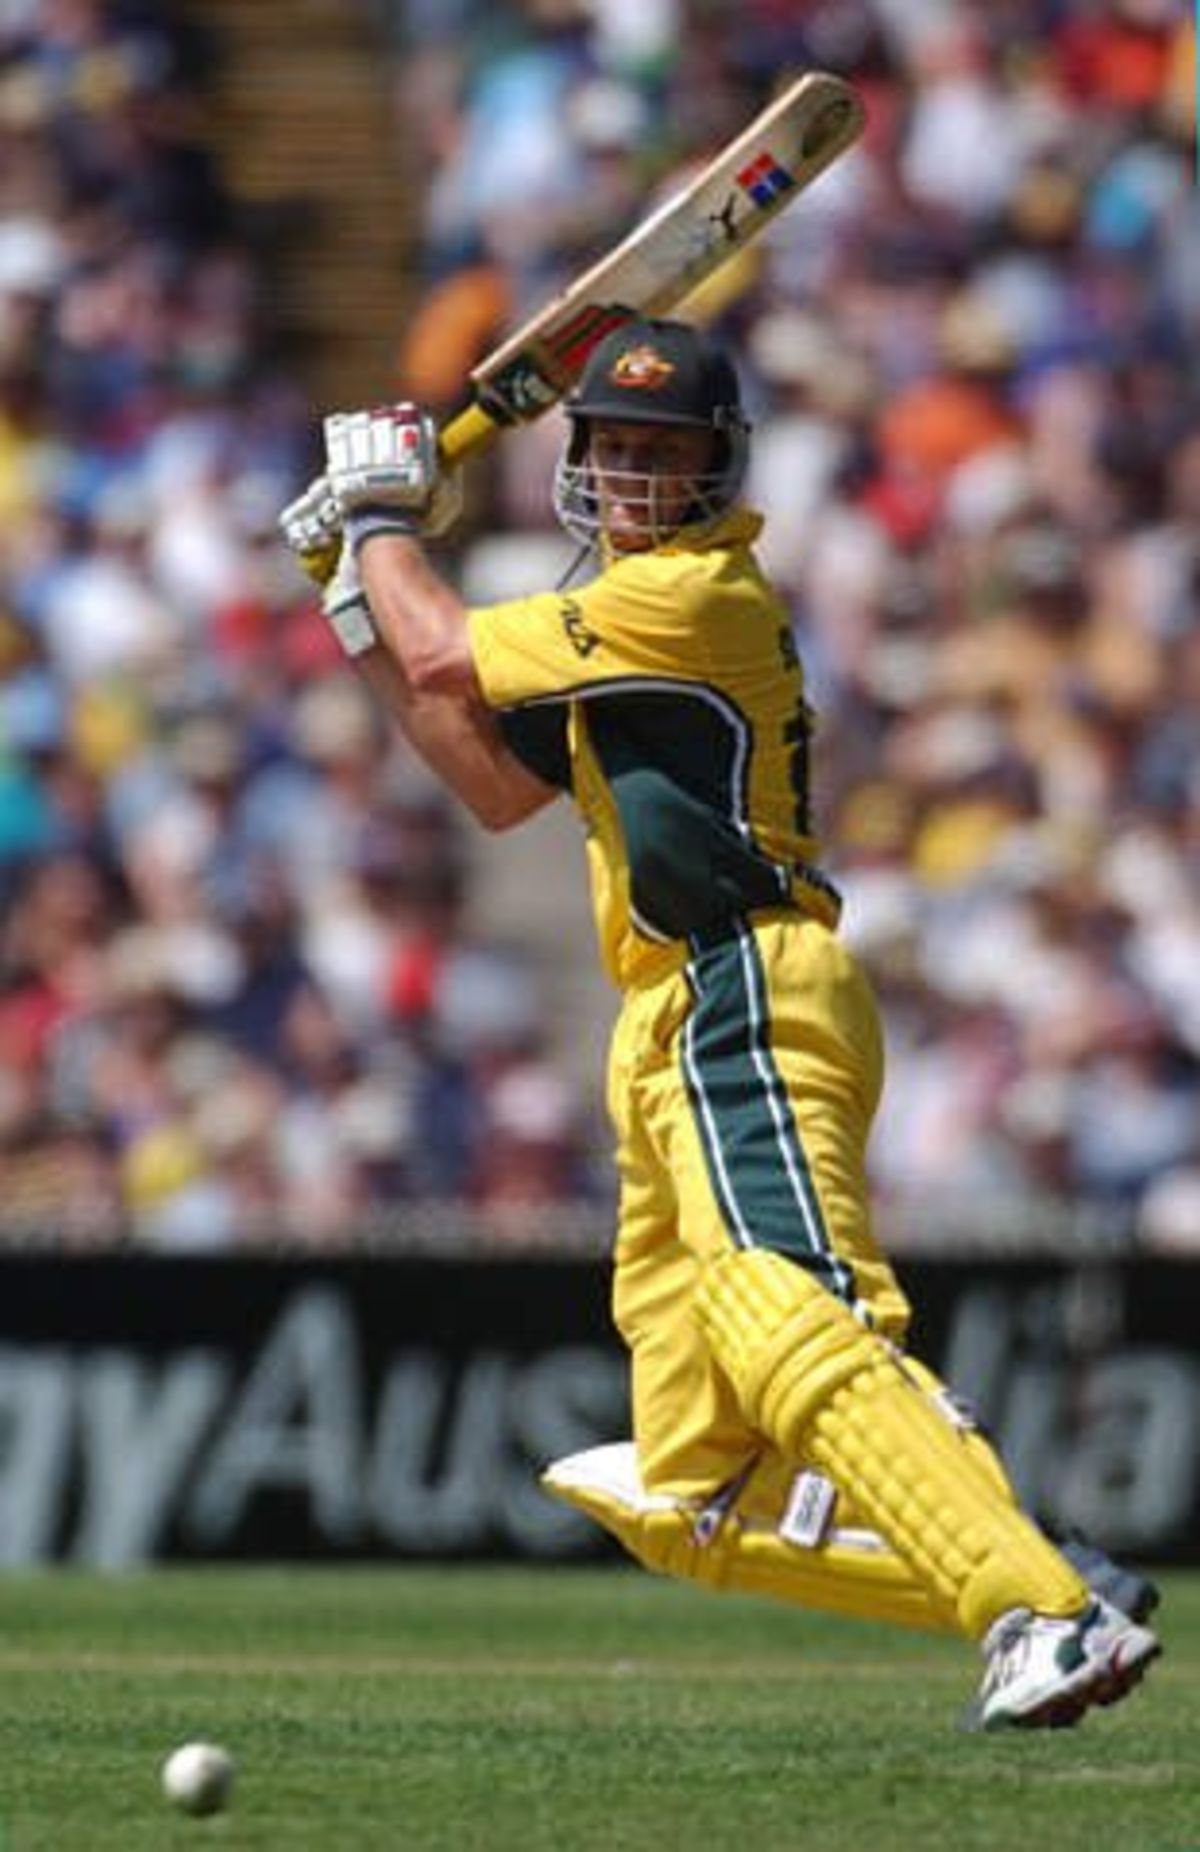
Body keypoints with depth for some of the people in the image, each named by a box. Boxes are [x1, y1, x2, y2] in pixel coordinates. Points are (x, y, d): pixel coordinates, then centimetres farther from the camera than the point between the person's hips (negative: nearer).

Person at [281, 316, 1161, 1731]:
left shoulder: (692, 592, -6)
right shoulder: (635, 607, 24)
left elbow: (448, 660, -6)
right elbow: (497, 785, 31)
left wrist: (382, 517, 13)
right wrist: (361, 607, 25)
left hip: (742, 1007, -10)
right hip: (676, 1032, 10)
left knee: (796, 1330, -32)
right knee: (695, 1507, 4)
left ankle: (1049, 1617, -45)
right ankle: (1048, 1593, -3)